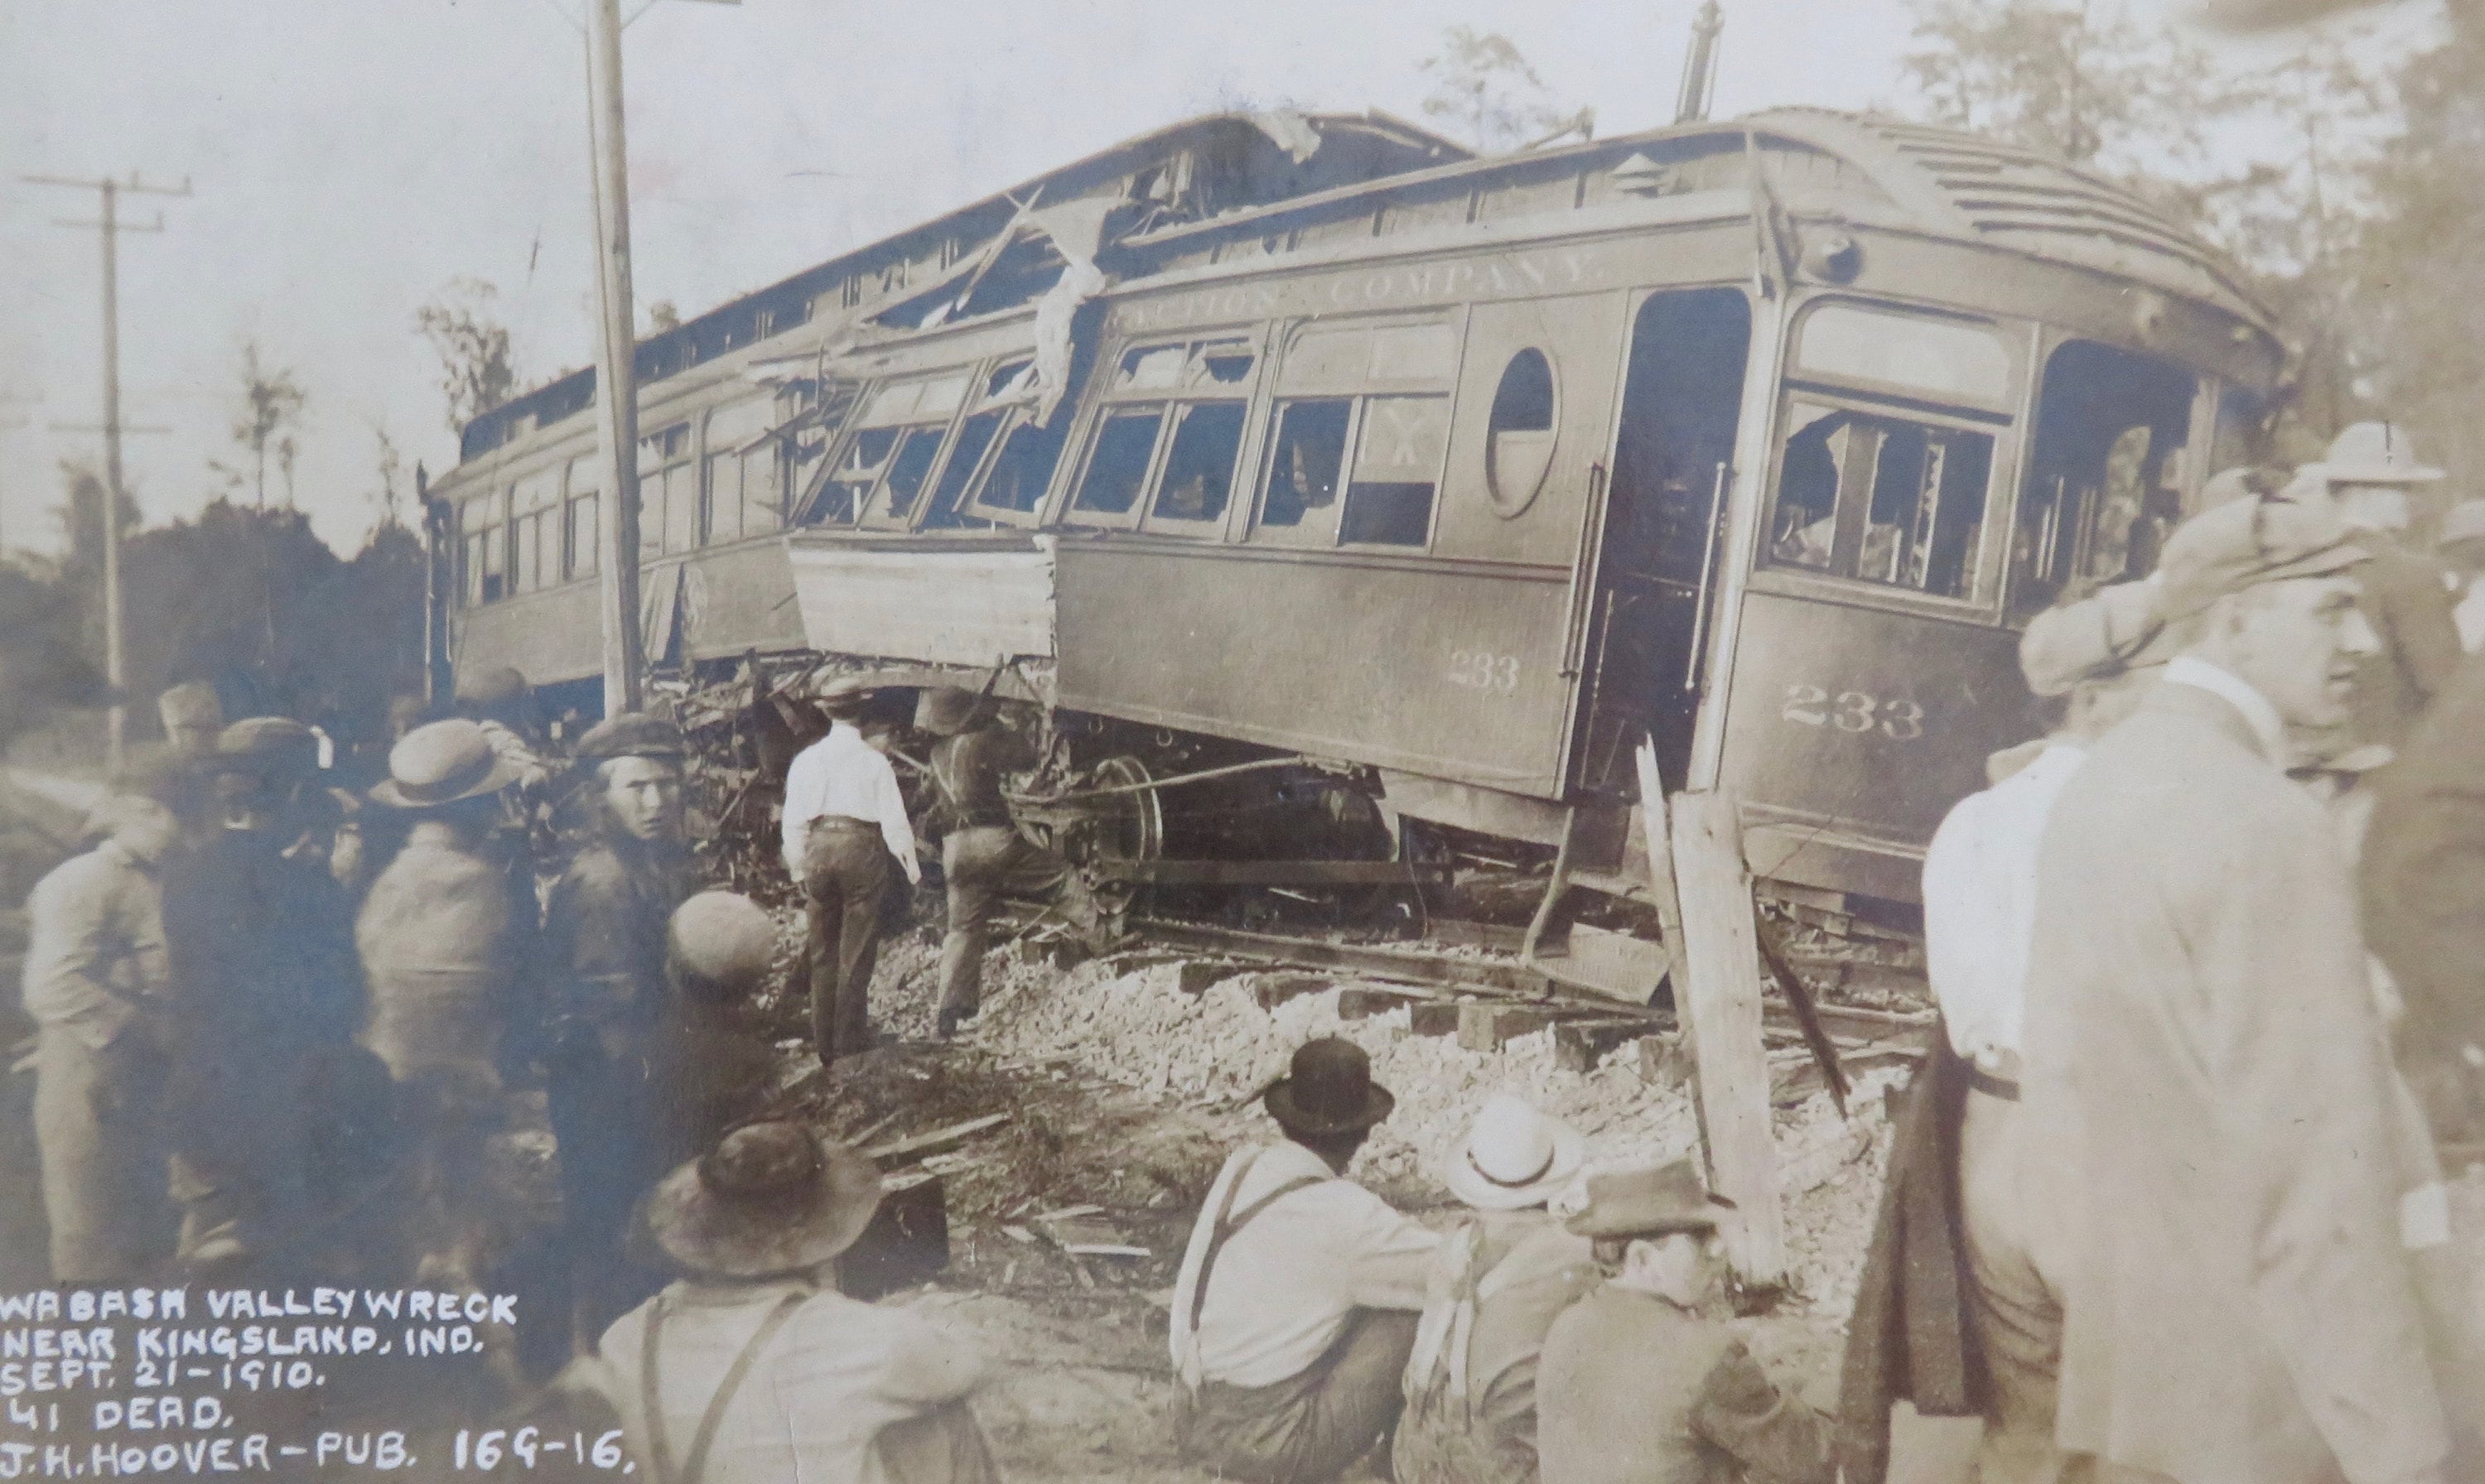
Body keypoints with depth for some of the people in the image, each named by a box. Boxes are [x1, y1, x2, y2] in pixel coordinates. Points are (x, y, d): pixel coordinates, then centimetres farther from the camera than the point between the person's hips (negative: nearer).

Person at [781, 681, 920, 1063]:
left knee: (822, 953, 12)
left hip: (818, 849, 3)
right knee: (856, 953, 3)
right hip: (860, 846, -3)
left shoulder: (806, 759, 5)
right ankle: (850, 1041, 4)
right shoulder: (874, 760, -2)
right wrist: (909, 862, 6)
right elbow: (894, 819, -3)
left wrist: (798, 867, 15)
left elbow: (793, 820, 6)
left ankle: (824, 1043, 16)